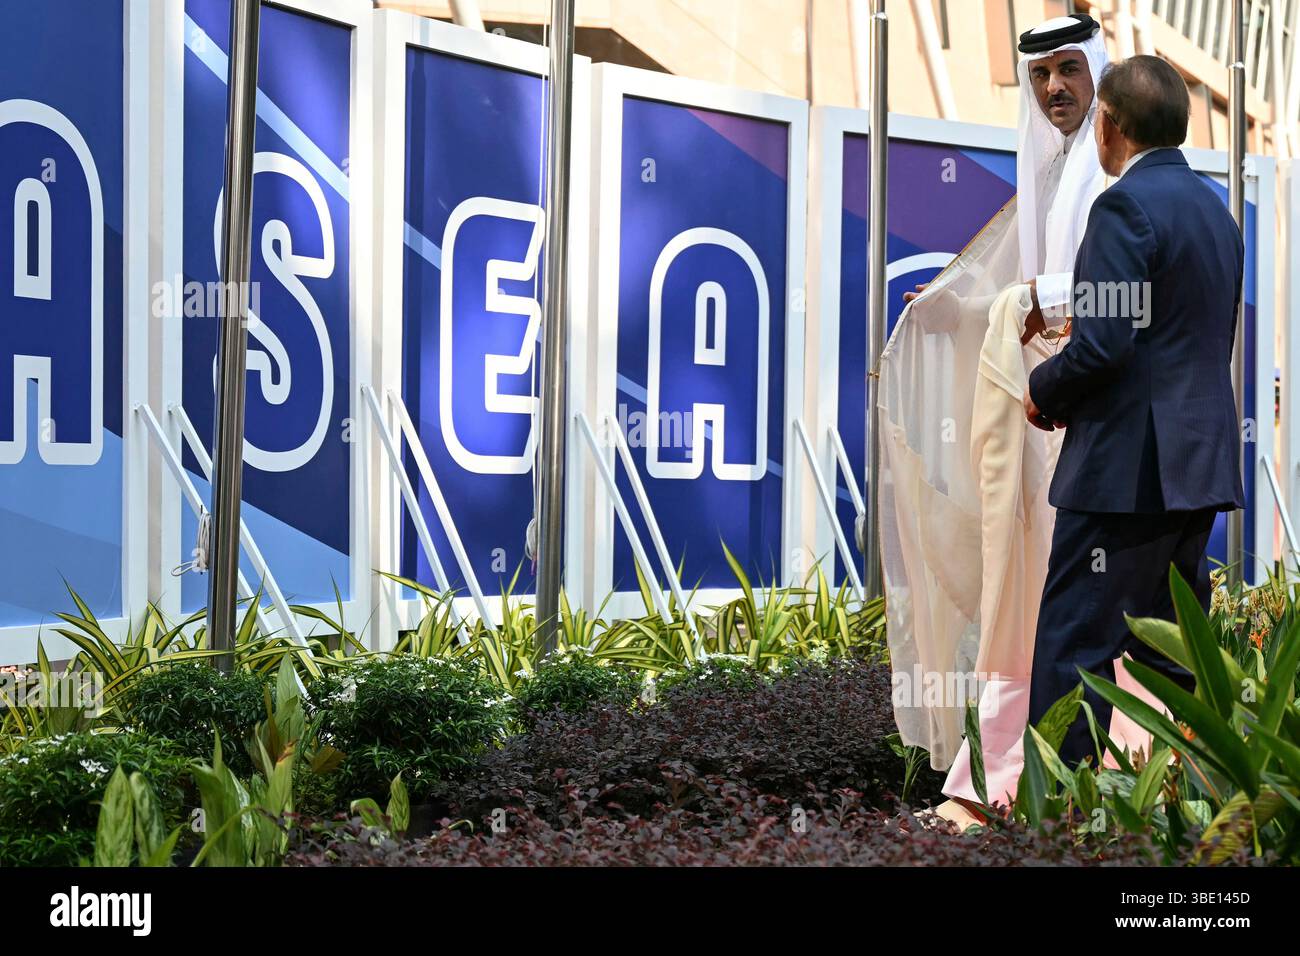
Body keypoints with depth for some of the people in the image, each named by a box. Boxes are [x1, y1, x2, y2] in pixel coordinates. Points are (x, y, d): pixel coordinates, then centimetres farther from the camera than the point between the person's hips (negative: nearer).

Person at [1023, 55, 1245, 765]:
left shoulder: (1126, 206, -12)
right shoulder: (1216, 213, 17)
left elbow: (1103, 344, -20)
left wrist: (1044, 393, -1)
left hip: (1130, 465, -9)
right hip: (1201, 462, 9)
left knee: (1072, 648, -6)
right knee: (1171, 651, 14)